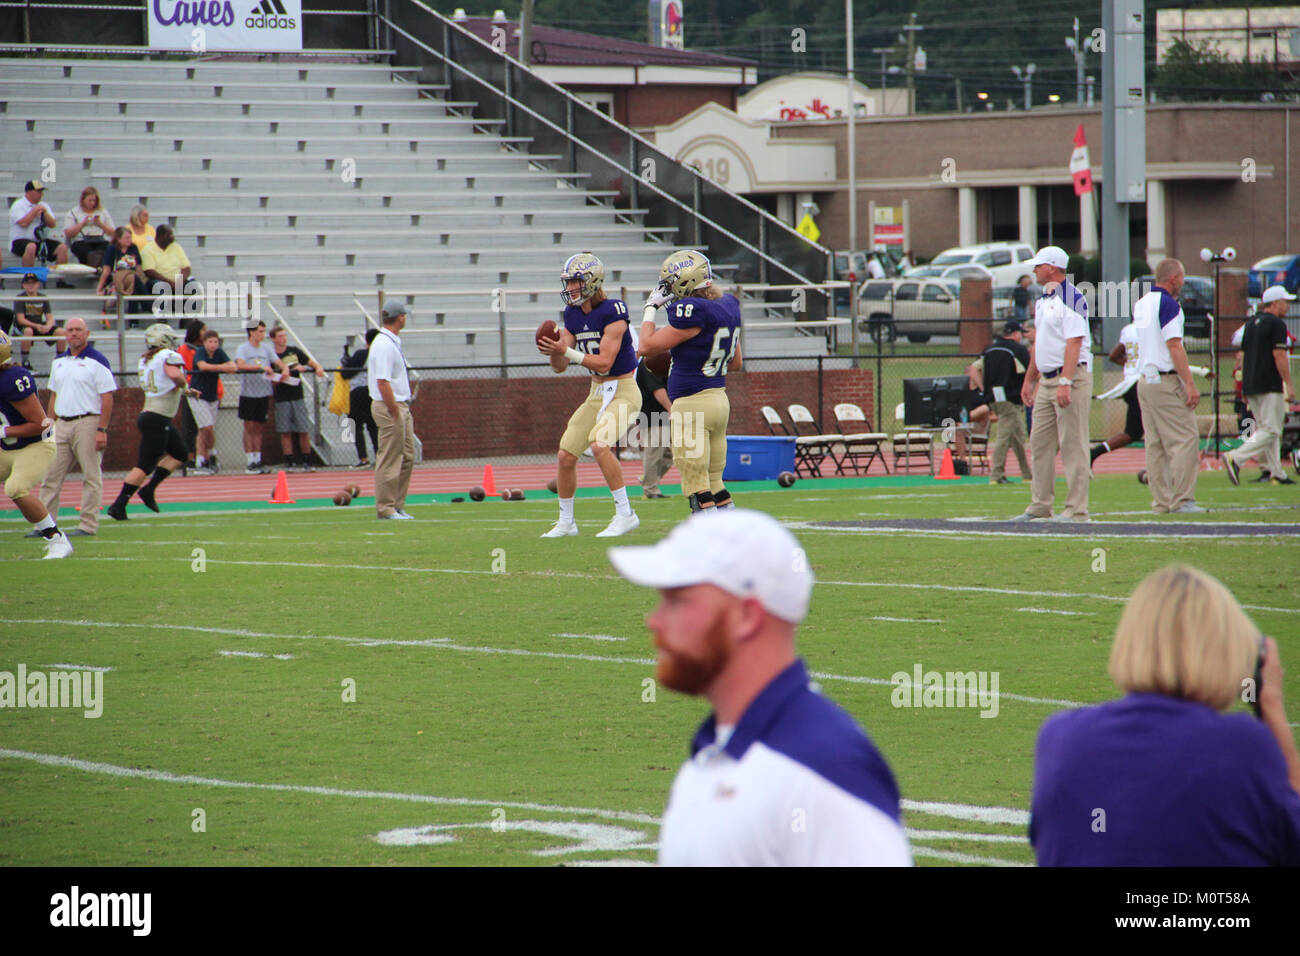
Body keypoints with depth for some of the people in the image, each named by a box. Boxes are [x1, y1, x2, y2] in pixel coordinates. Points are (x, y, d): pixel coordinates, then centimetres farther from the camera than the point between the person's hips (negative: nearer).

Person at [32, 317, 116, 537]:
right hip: (62, 424, 7)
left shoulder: (97, 361, -6)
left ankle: (88, 524, 1)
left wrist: (102, 430, -15)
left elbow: (107, 398, -10)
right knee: (51, 475, 5)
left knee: (91, 476, -3)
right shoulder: (59, 362, 15)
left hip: (88, 422, -7)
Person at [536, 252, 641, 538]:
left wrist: (567, 351, -28)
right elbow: (559, 366, 5)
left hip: (623, 392, -8)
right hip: (597, 394, 8)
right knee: (566, 456, 5)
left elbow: (604, 363, -23)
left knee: (599, 444, -29)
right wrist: (554, 350, -16)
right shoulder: (573, 315, 4)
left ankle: (625, 514, -18)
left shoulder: (613, 312, -19)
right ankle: (566, 522, 23)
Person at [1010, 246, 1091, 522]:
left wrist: (1065, 383, -26)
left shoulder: (1072, 298, -13)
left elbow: (1074, 344, -20)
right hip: (1046, 380, 10)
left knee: (1072, 444, -8)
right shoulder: (1043, 300, 16)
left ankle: (1076, 509, -7)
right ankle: (1040, 506, 15)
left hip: (1071, 376, -10)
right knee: (1039, 443, 9)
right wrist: (1030, 380, 22)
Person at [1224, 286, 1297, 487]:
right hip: (1270, 385, -9)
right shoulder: (1276, 324, -9)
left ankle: (1277, 474, 13)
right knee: (1271, 430, -9)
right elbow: (1279, 356, -17)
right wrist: (1289, 384, -15)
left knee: (1264, 428, 12)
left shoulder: (1251, 323, 17)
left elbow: (1243, 355, 19)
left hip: (1250, 385, 9)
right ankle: (1235, 458, -24)